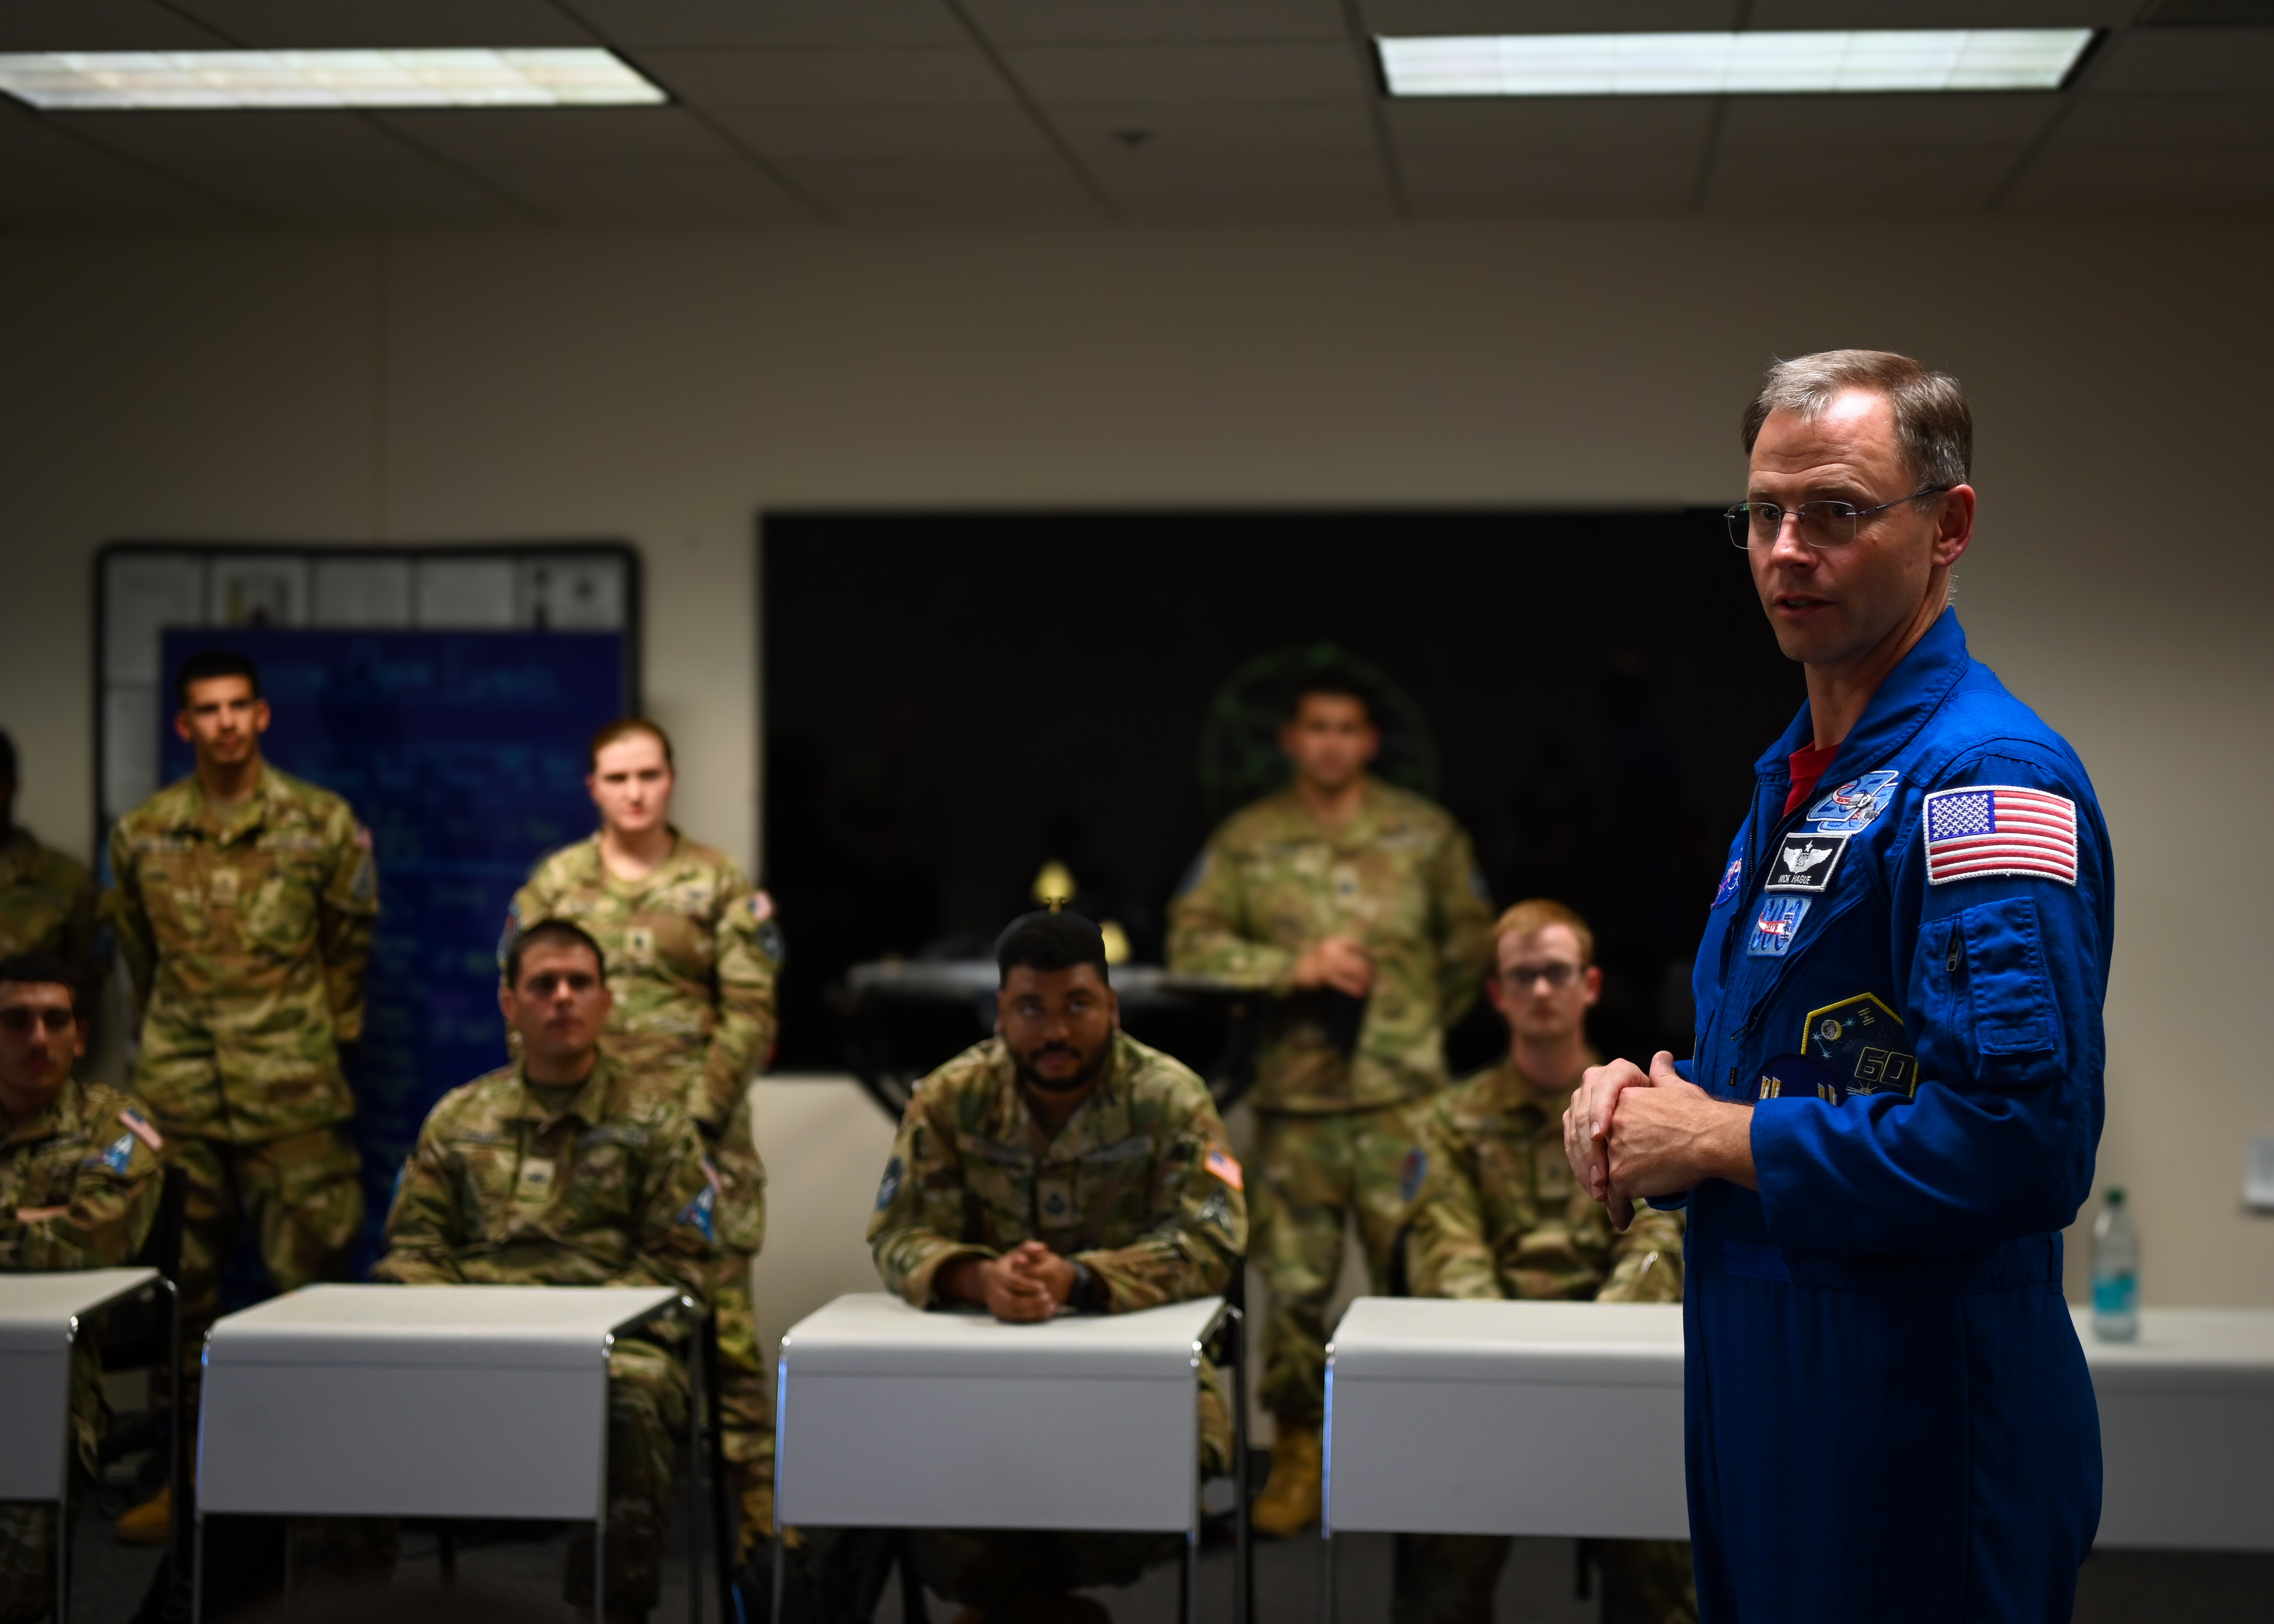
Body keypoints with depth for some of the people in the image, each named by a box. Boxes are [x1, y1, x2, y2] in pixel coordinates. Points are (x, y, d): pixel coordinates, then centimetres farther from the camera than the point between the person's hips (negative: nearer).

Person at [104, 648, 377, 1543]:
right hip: (176, 1094, 2)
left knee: (311, 1283, -3)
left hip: (293, 1095, -2)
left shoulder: (322, 824, 2)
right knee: (180, 1290, 6)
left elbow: (350, 939, 12)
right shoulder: (141, 834, 8)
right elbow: (138, 949, 19)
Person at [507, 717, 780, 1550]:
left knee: (724, 1319, -4)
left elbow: (750, 1015, 0)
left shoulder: (720, 885, 5)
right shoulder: (554, 883, 10)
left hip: (699, 1134, -2)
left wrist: (698, 1115, -9)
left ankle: (755, 1509, 0)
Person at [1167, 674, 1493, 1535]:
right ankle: (1297, 1454, 14)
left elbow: (1470, 939, 17)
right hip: (1294, 1094, 1)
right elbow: (1192, 941, 1)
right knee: (1293, 1280, 3)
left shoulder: (1426, 833, 7)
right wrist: (1295, 968, -9)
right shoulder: (1246, 841, 6)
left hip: (1402, 1095, 0)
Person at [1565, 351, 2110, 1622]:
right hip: (1761, 1388, 9)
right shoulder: (1798, 775, 13)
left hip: (1921, 1419, -9)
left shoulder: (1987, 779, -18)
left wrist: (1721, 1139, -17)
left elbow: (2020, 1143, -28)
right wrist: (1642, 1100, 3)